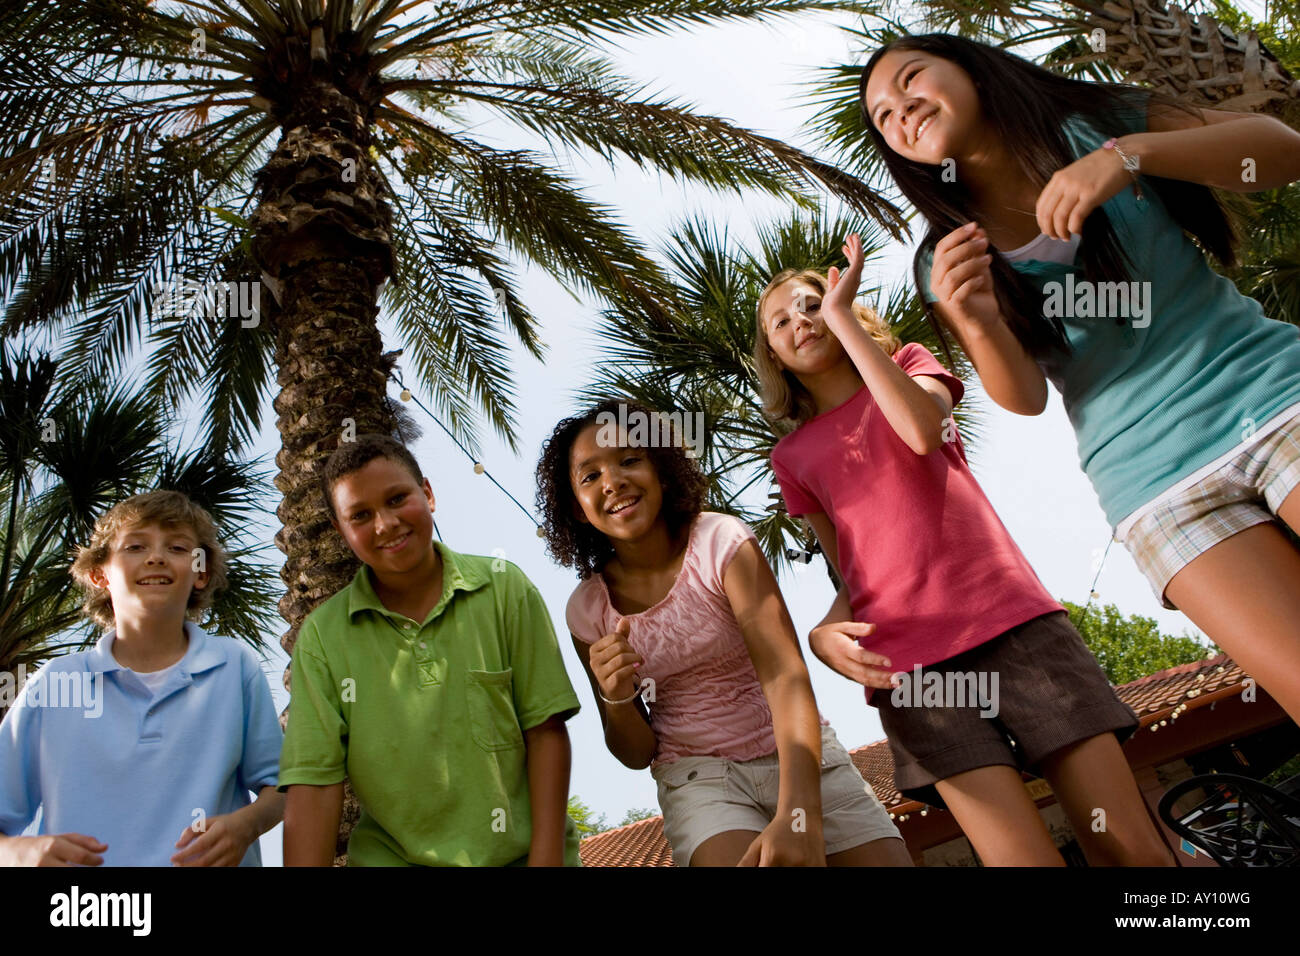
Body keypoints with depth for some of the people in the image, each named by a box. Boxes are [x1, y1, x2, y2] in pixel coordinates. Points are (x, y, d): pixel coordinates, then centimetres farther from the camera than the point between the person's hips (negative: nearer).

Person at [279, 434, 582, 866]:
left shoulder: (504, 589, -7)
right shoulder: (322, 635, -5)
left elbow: (545, 729, -6)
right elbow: (315, 783, -7)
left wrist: (546, 859, -11)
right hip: (392, 857, 1)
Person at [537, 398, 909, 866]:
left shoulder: (721, 541, -13)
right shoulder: (588, 610, -4)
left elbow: (786, 675, -24)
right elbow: (637, 754, 3)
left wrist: (799, 814, -39)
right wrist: (615, 698, -21)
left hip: (799, 757, 0)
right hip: (698, 776, 1)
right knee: (737, 857, -28)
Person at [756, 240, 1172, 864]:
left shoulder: (906, 361, 17)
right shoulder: (793, 456, 20)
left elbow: (924, 430, -8)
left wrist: (843, 313, -4)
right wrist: (824, 631, -5)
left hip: (1009, 619, 0)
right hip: (904, 660, 0)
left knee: (1135, 851, -7)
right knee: (1024, 857, -13)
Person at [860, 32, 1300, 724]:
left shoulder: (1095, 124, 7)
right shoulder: (945, 261, 9)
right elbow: (1024, 397, 3)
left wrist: (1130, 153, -19)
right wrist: (976, 324, -18)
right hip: (1156, 480, 1)